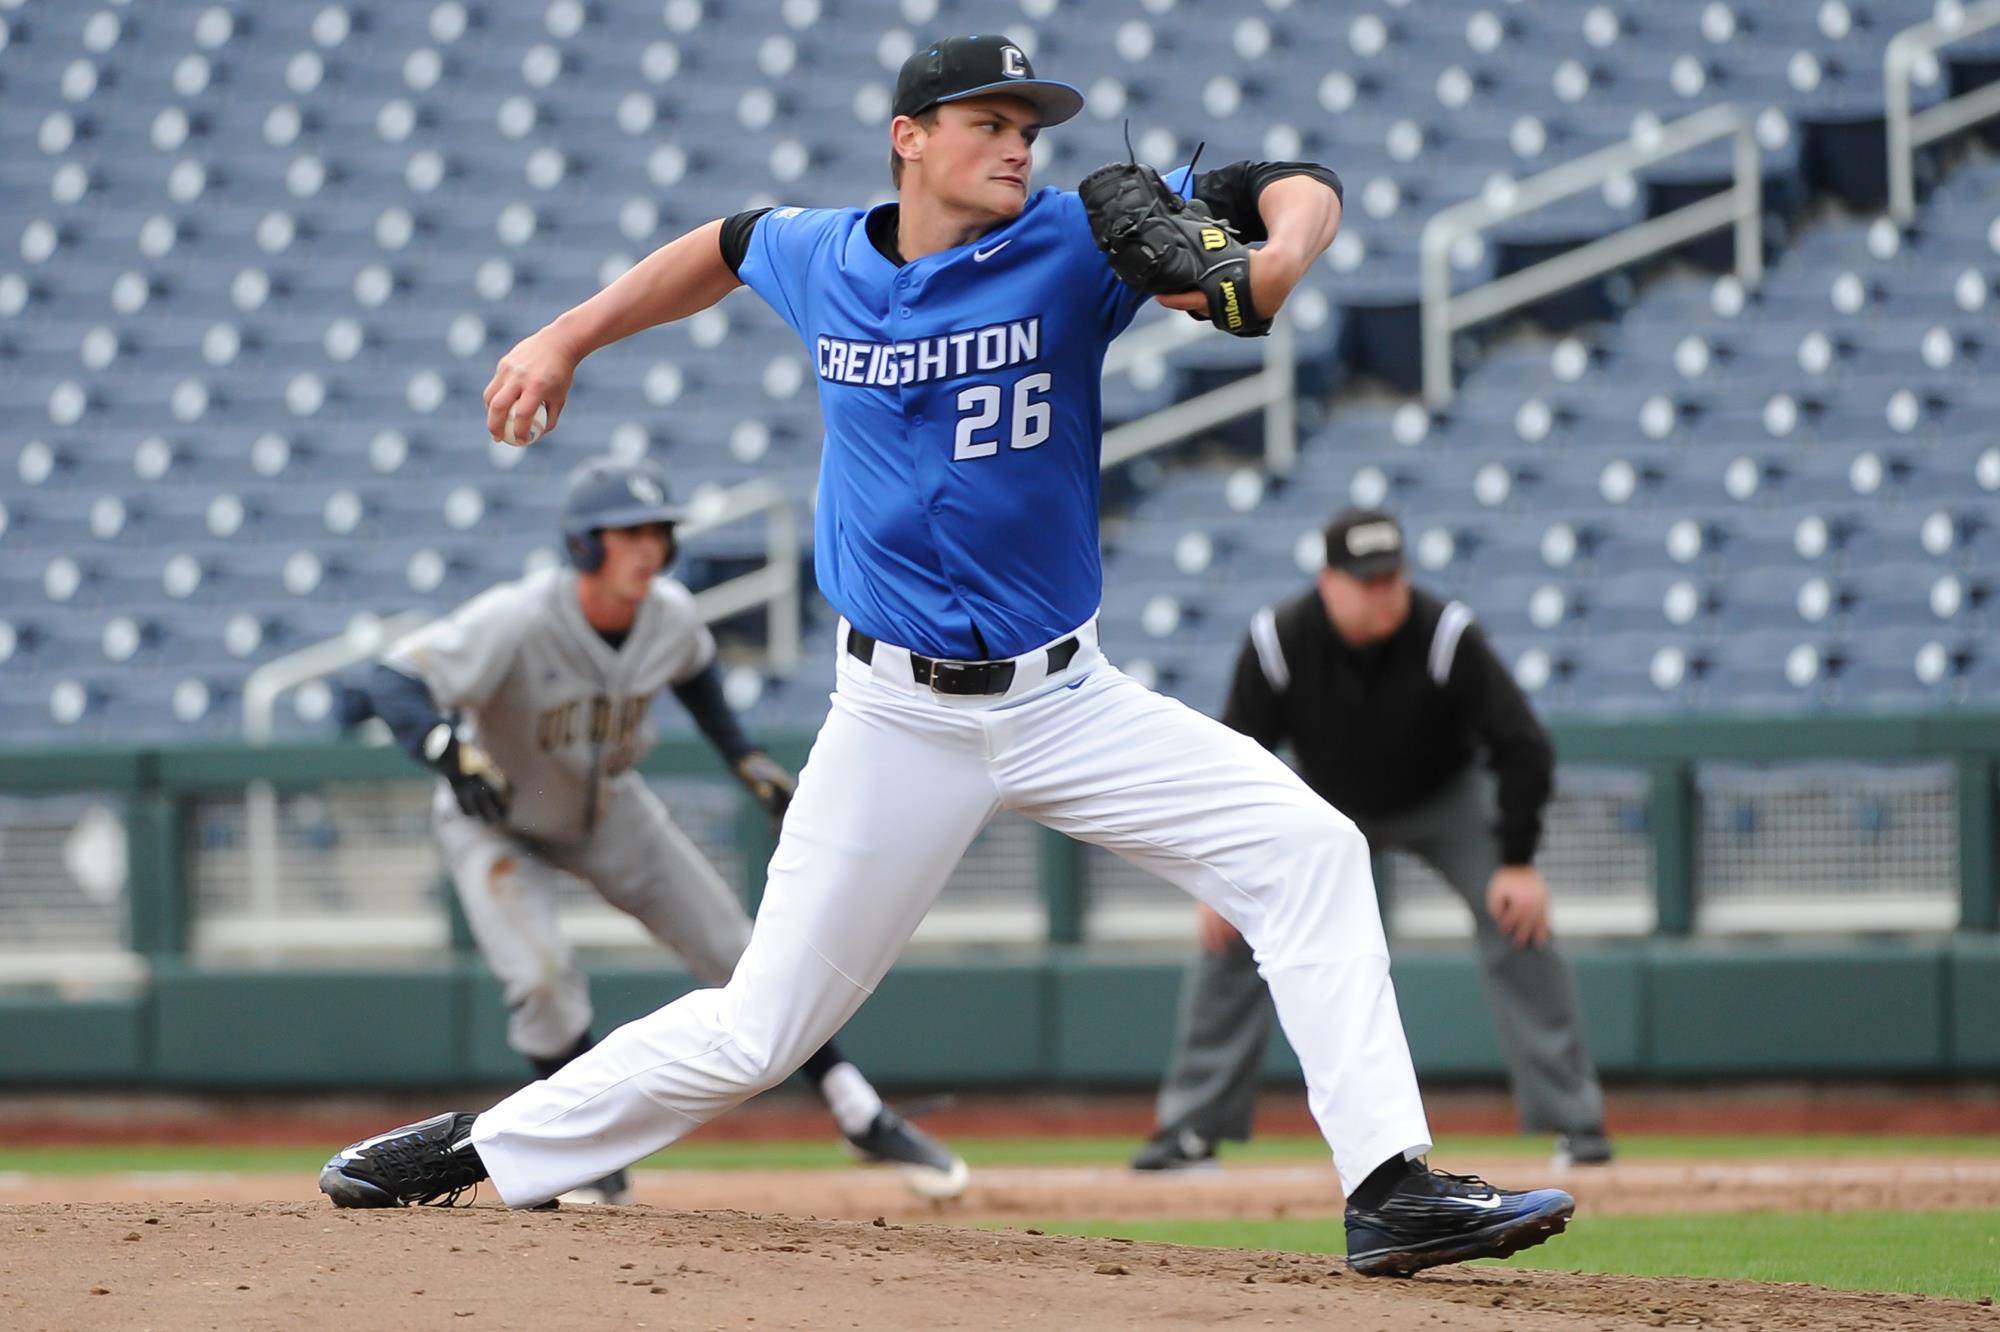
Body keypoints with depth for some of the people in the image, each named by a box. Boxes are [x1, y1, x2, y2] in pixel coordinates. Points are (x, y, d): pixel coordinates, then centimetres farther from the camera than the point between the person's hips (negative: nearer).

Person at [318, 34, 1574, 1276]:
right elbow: (728, 245, 25)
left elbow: (1297, 188, -13)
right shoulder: (822, 259, 0)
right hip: (901, 719, 0)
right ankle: (489, 1148, 21)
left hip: (1068, 702, 0)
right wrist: (567, 339, 28)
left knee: (1308, 849, -18)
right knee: (757, 1032, 1)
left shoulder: (1071, 244, -8)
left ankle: (1390, 1186, -19)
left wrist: (1275, 264, -34)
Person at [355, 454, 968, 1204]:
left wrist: (744, 759, 2)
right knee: (543, 981, -23)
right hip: (497, 824, -4)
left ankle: (862, 1119, 12)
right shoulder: (518, 623, -37)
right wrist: (448, 750, -63)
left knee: (738, 955, 2)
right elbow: (393, 683, -45)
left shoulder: (671, 615, -20)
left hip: (607, 807, 4)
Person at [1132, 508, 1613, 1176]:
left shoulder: (1446, 635, -32)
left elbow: (1522, 747, -26)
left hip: (1444, 799, -2)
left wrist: (1517, 862, -28)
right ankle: (1193, 1127, 0)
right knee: (1228, 932, -10)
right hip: (1329, 807, 2)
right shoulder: (1278, 641, -27)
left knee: (1518, 920, -21)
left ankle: (1574, 1120, -12)